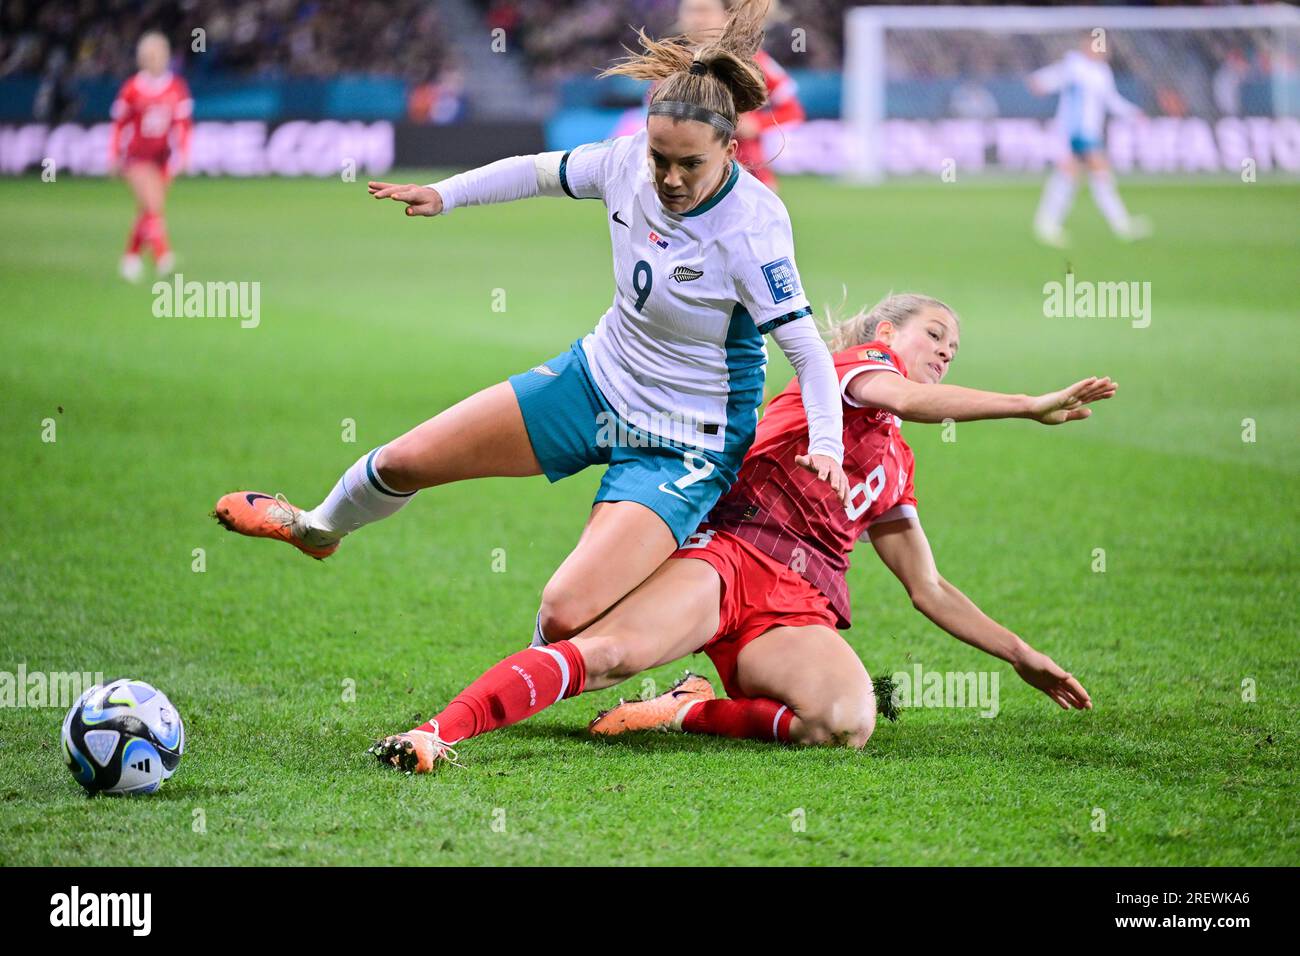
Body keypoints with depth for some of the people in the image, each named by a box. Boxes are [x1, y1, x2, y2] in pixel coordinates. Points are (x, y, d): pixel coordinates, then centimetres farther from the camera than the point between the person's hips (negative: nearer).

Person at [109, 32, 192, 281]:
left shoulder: (177, 88, 1)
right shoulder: (131, 89, -5)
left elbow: (183, 123, 3)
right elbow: (119, 124, 3)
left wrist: (182, 155, -5)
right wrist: (114, 156, 3)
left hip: (163, 156, 3)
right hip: (137, 156, -3)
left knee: (147, 212, 7)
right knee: (153, 206, -18)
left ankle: (131, 257, 23)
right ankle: (162, 255, -23)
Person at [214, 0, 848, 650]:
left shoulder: (750, 231, -27)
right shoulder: (630, 161, -11)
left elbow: (808, 348, -24)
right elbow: (540, 172, 10)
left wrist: (826, 446, -37)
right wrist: (443, 194, 10)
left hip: (682, 444, -6)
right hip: (596, 379, 6)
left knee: (564, 616, -25)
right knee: (406, 461, 13)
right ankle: (319, 529, 48)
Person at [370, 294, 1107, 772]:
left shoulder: (897, 467, 33)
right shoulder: (857, 363, 15)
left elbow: (930, 591, 37)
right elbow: (912, 401, -10)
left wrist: (1022, 657, 35)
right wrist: (1034, 405, -11)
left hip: (797, 609, 5)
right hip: (733, 551, -5)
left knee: (849, 722, -30)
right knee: (615, 651, -34)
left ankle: (693, 710, -12)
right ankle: (439, 734, -42)